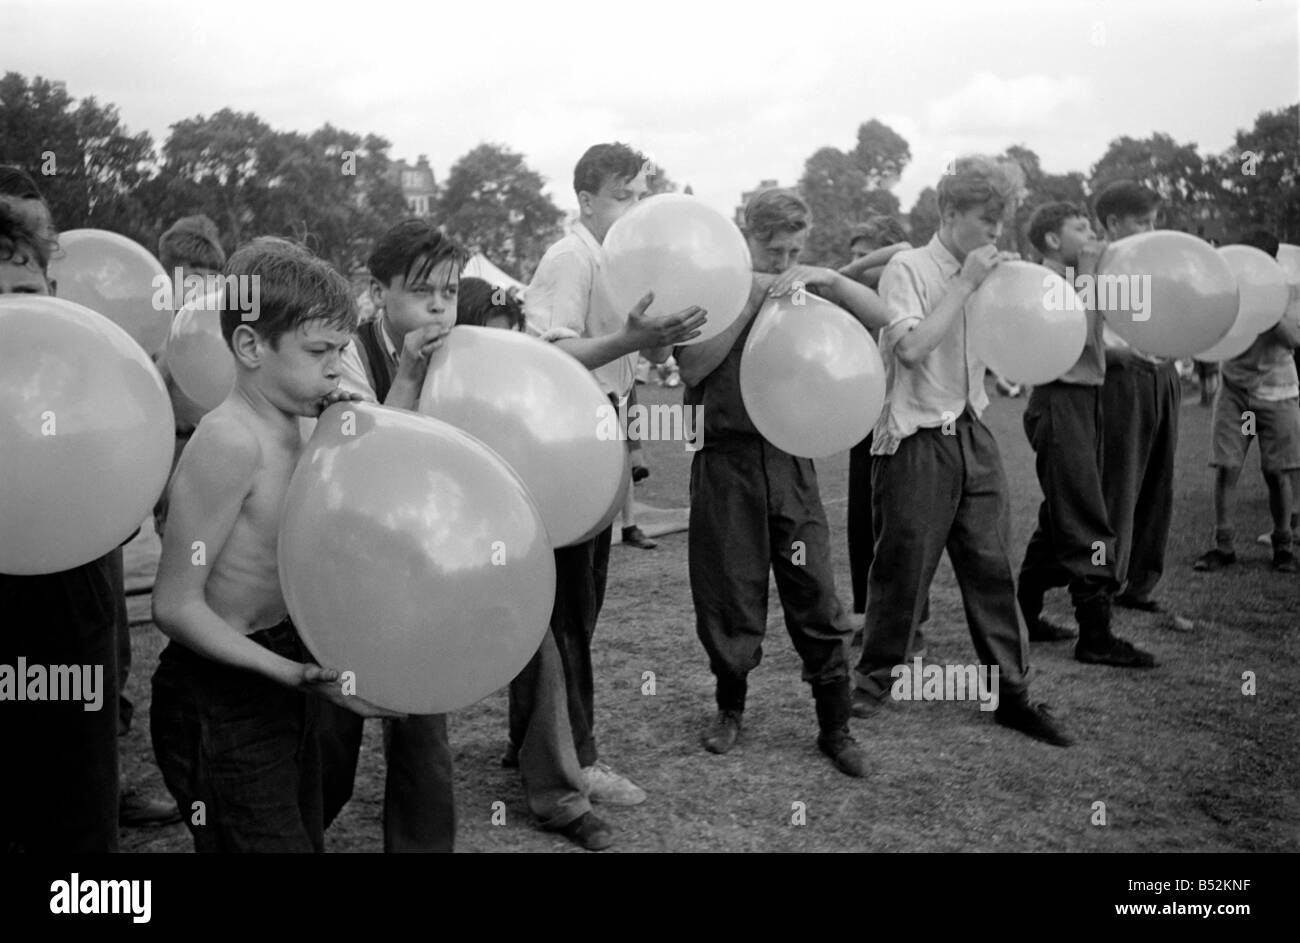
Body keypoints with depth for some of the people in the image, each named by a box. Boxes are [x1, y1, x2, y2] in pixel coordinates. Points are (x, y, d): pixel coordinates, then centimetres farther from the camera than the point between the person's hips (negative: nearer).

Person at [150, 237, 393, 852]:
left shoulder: (292, 429, 3)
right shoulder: (228, 442, -22)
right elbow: (176, 604, -22)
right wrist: (293, 674, -29)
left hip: (279, 691, 9)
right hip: (222, 704, -8)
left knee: (307, 837, 19)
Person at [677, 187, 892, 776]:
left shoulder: (804, 292, 9)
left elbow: (881, 319, 1)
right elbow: (693, 367, -12)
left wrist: (828, 279, -12)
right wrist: (749, 301, -15)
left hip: (790, 459, 2)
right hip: (725, 462, -2)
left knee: (815, 595, 1)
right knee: (729, 595, 7)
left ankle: (835, 727, 13)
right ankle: (730, 706, 30)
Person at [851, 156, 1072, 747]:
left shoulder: (980, 276, 12)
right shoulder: (908, 268, -7)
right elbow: (911, 347, -21)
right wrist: (965, 284, -16)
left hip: (973, 436, 6)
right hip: (918, 442, -6)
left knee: (992, 565, 6)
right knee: (903, 567, 2)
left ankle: (1010, 693, 14)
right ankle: (875, 681, 19)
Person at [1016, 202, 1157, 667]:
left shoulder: (1075, 281, 18)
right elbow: (1079, 333, -22)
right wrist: (1086, 274, -14)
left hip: (1084, 401, 10)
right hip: (1060, 401, -10)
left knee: (1060, 518, 14)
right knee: (1085, 524, -9)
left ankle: (1025, 615, 23)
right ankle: (1095, 636, -6)